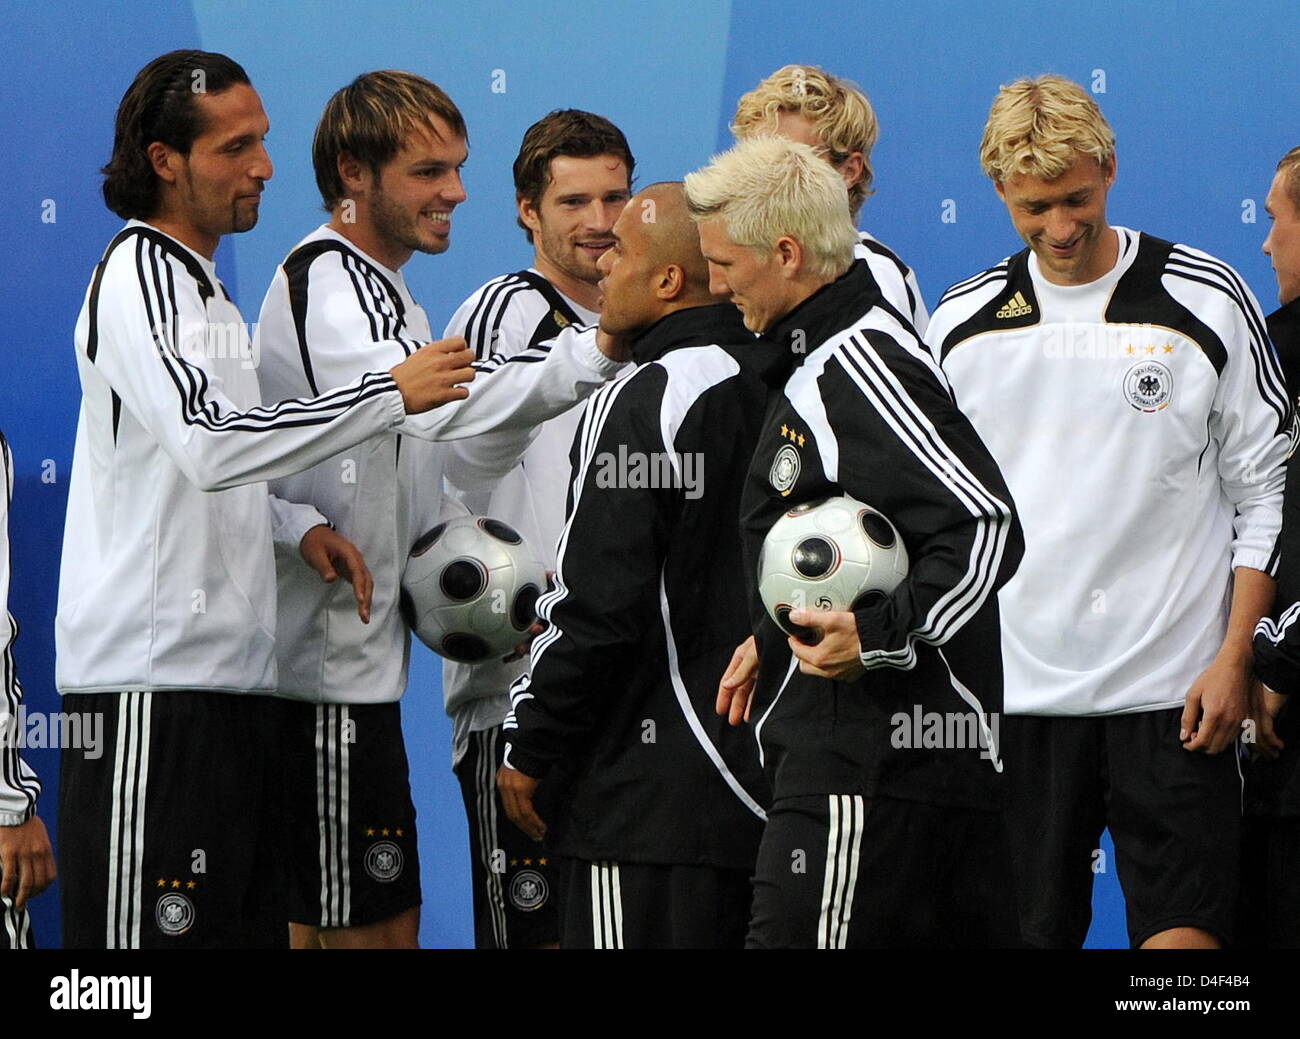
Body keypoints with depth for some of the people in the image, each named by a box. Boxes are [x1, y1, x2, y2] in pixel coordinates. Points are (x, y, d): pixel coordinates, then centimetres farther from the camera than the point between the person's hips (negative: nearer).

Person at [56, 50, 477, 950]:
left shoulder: (200, 284, 21)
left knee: (250, 922, 8)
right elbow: (207, 443, -25)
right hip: (151, 676, -10)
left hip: (229, 667, 10)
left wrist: (298, 525, 9)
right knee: (147, 936, -11)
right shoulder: (138, 280, -11)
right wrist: (388, 394, -21)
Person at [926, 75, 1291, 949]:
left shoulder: (1207, 301, -1)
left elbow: (1268, 493, 1)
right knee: (1030, 932, 3)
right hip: (1012, 688, 3)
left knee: (1184, 932, -9)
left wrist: (1234, 659, -6)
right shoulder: (959, 323, 7)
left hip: (1174, 689, -3)